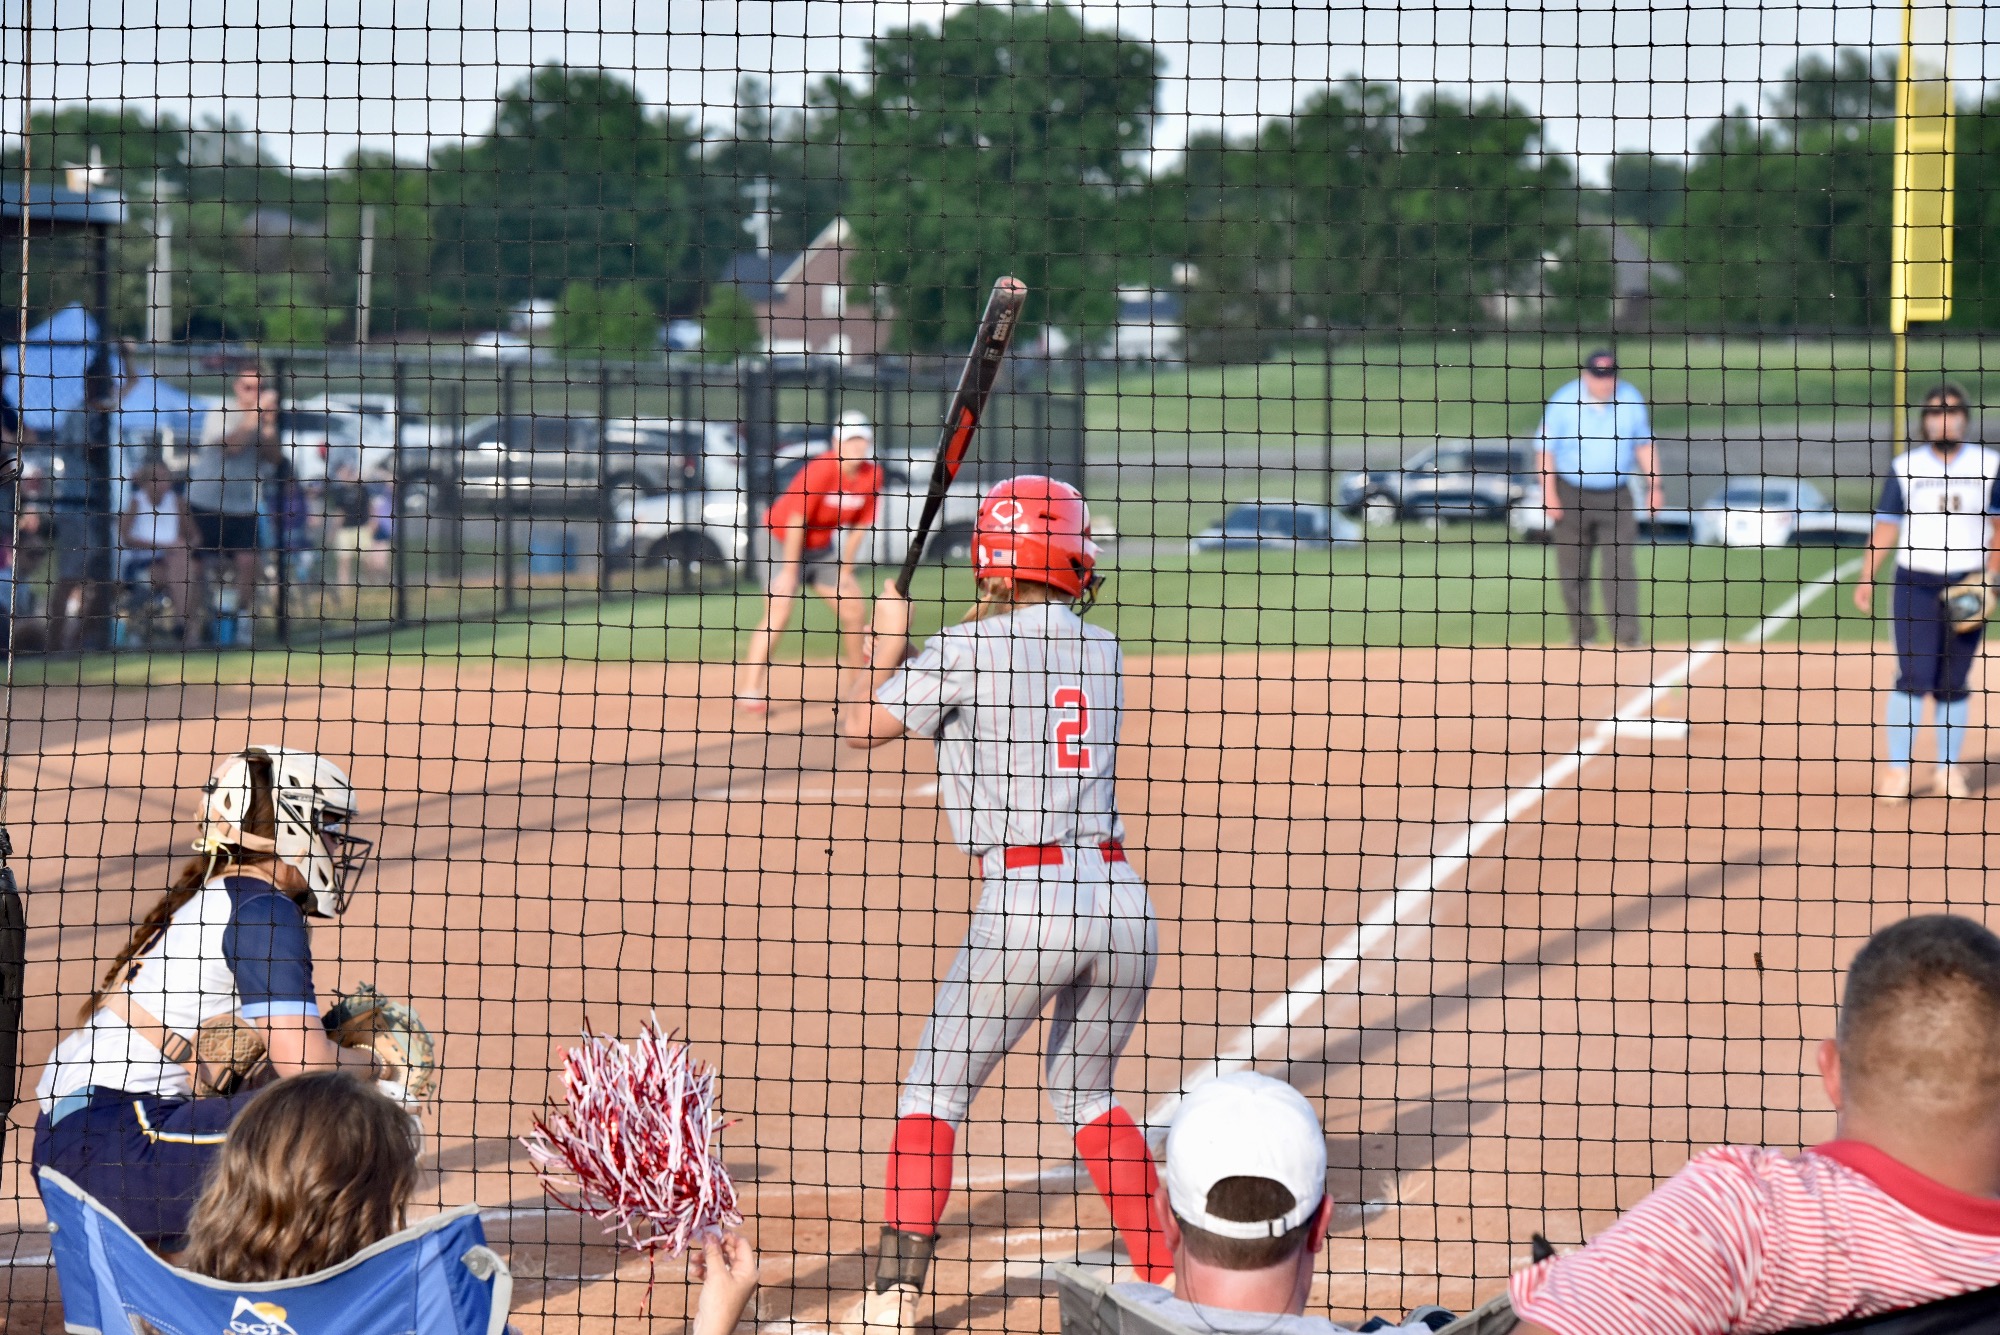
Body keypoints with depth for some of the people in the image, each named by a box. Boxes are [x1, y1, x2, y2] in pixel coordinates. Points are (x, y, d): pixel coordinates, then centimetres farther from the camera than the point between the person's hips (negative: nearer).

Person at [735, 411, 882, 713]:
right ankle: (749, 691, -25)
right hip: (785, 540, -7)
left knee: (855, 609, 9)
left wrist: (845, 571, 0)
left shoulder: (871, 475, -8)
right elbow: (796, 521, -27)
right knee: (779, 611, -21)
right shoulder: (820, 470, -27)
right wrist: (788, 572, -27)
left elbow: (860, 525, 0)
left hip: (822, 547, 7)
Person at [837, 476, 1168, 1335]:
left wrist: (888, 641, 21)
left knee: (934, 1091, 7)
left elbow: (861, 727, 7)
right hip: (1120, 897, 5)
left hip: (1026, 900, -5)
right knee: (1086, 1093, 24)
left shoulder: (972, 650, -3)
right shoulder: (1103, 654, 13)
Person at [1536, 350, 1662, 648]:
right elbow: (1547, 448, -4)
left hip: (1616, 495, 1)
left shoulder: (1631, 400, -1)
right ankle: (1583, 633, 16)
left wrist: (1653, 484, 5)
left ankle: (1627, 634, -14)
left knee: (1620, 564, -11)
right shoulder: (1564, 401, -9)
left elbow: (1643, 444, 10)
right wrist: (1548, 492, -10)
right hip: (1571, 494, -1)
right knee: (1572, 568, 3)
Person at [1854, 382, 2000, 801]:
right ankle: (1897, 768, -4)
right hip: (1915, 583, -1)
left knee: (1953, 683, 3)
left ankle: (1949, 768, 12)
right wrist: (1866, 579, -6)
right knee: (1914, 678, -9)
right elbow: (1886, 527, 2)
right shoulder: (1905, 467, 4)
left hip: (1966, 586, 1)